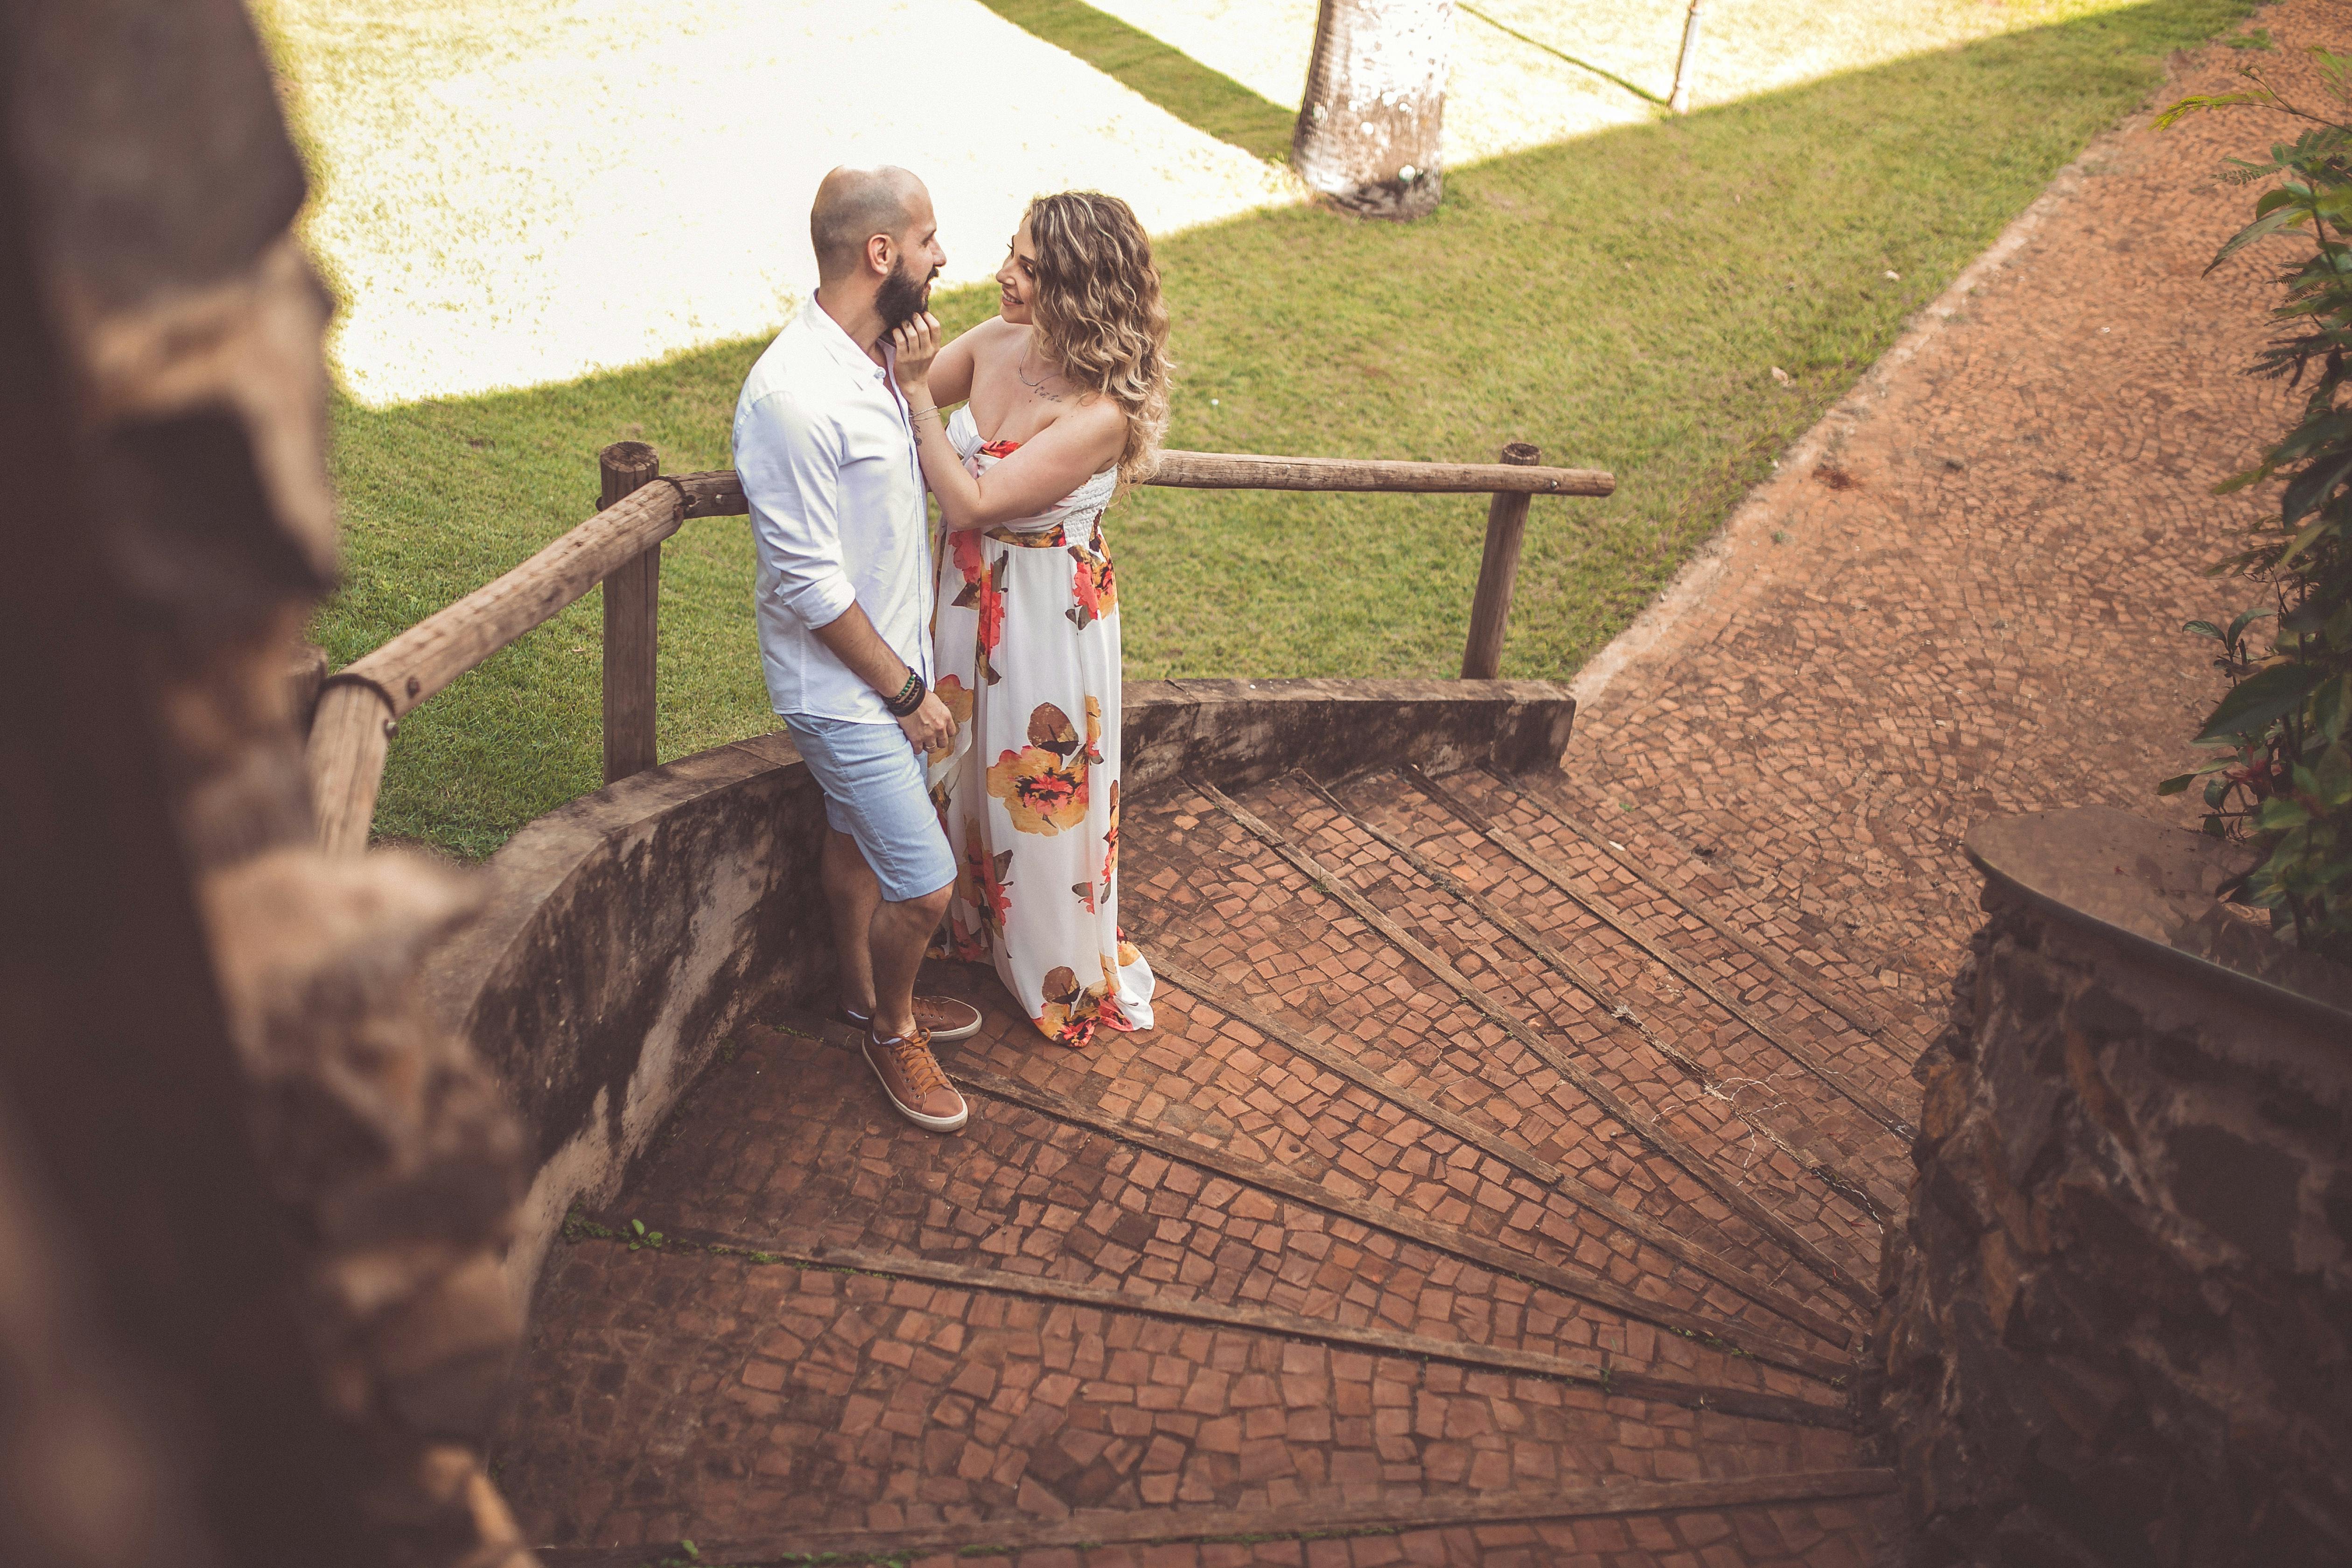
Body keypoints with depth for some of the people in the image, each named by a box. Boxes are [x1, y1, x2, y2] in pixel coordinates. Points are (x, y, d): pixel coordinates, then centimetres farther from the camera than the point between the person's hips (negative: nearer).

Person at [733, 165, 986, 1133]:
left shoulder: (878, 360, 0)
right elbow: (811, 586, -24)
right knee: (925, 884, -2)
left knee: (858, 837, 25)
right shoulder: (792, 398, -29)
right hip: (841, 686, -8)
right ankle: (891, 1026, 25)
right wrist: (907, 692, -17)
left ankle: (867, 993, 45)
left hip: (892, 656, 9)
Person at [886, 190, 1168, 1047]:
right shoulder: (994, 343, -10)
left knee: (1040, 785, 12)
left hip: (1047, 613, -7)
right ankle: (976, 918, 54)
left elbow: (970, 503, -30)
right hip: (970, 592, 7)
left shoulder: (1101, 412, -30)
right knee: (967, 761, 26)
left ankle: (1066, 976, 38)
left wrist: (919, 388, -30)